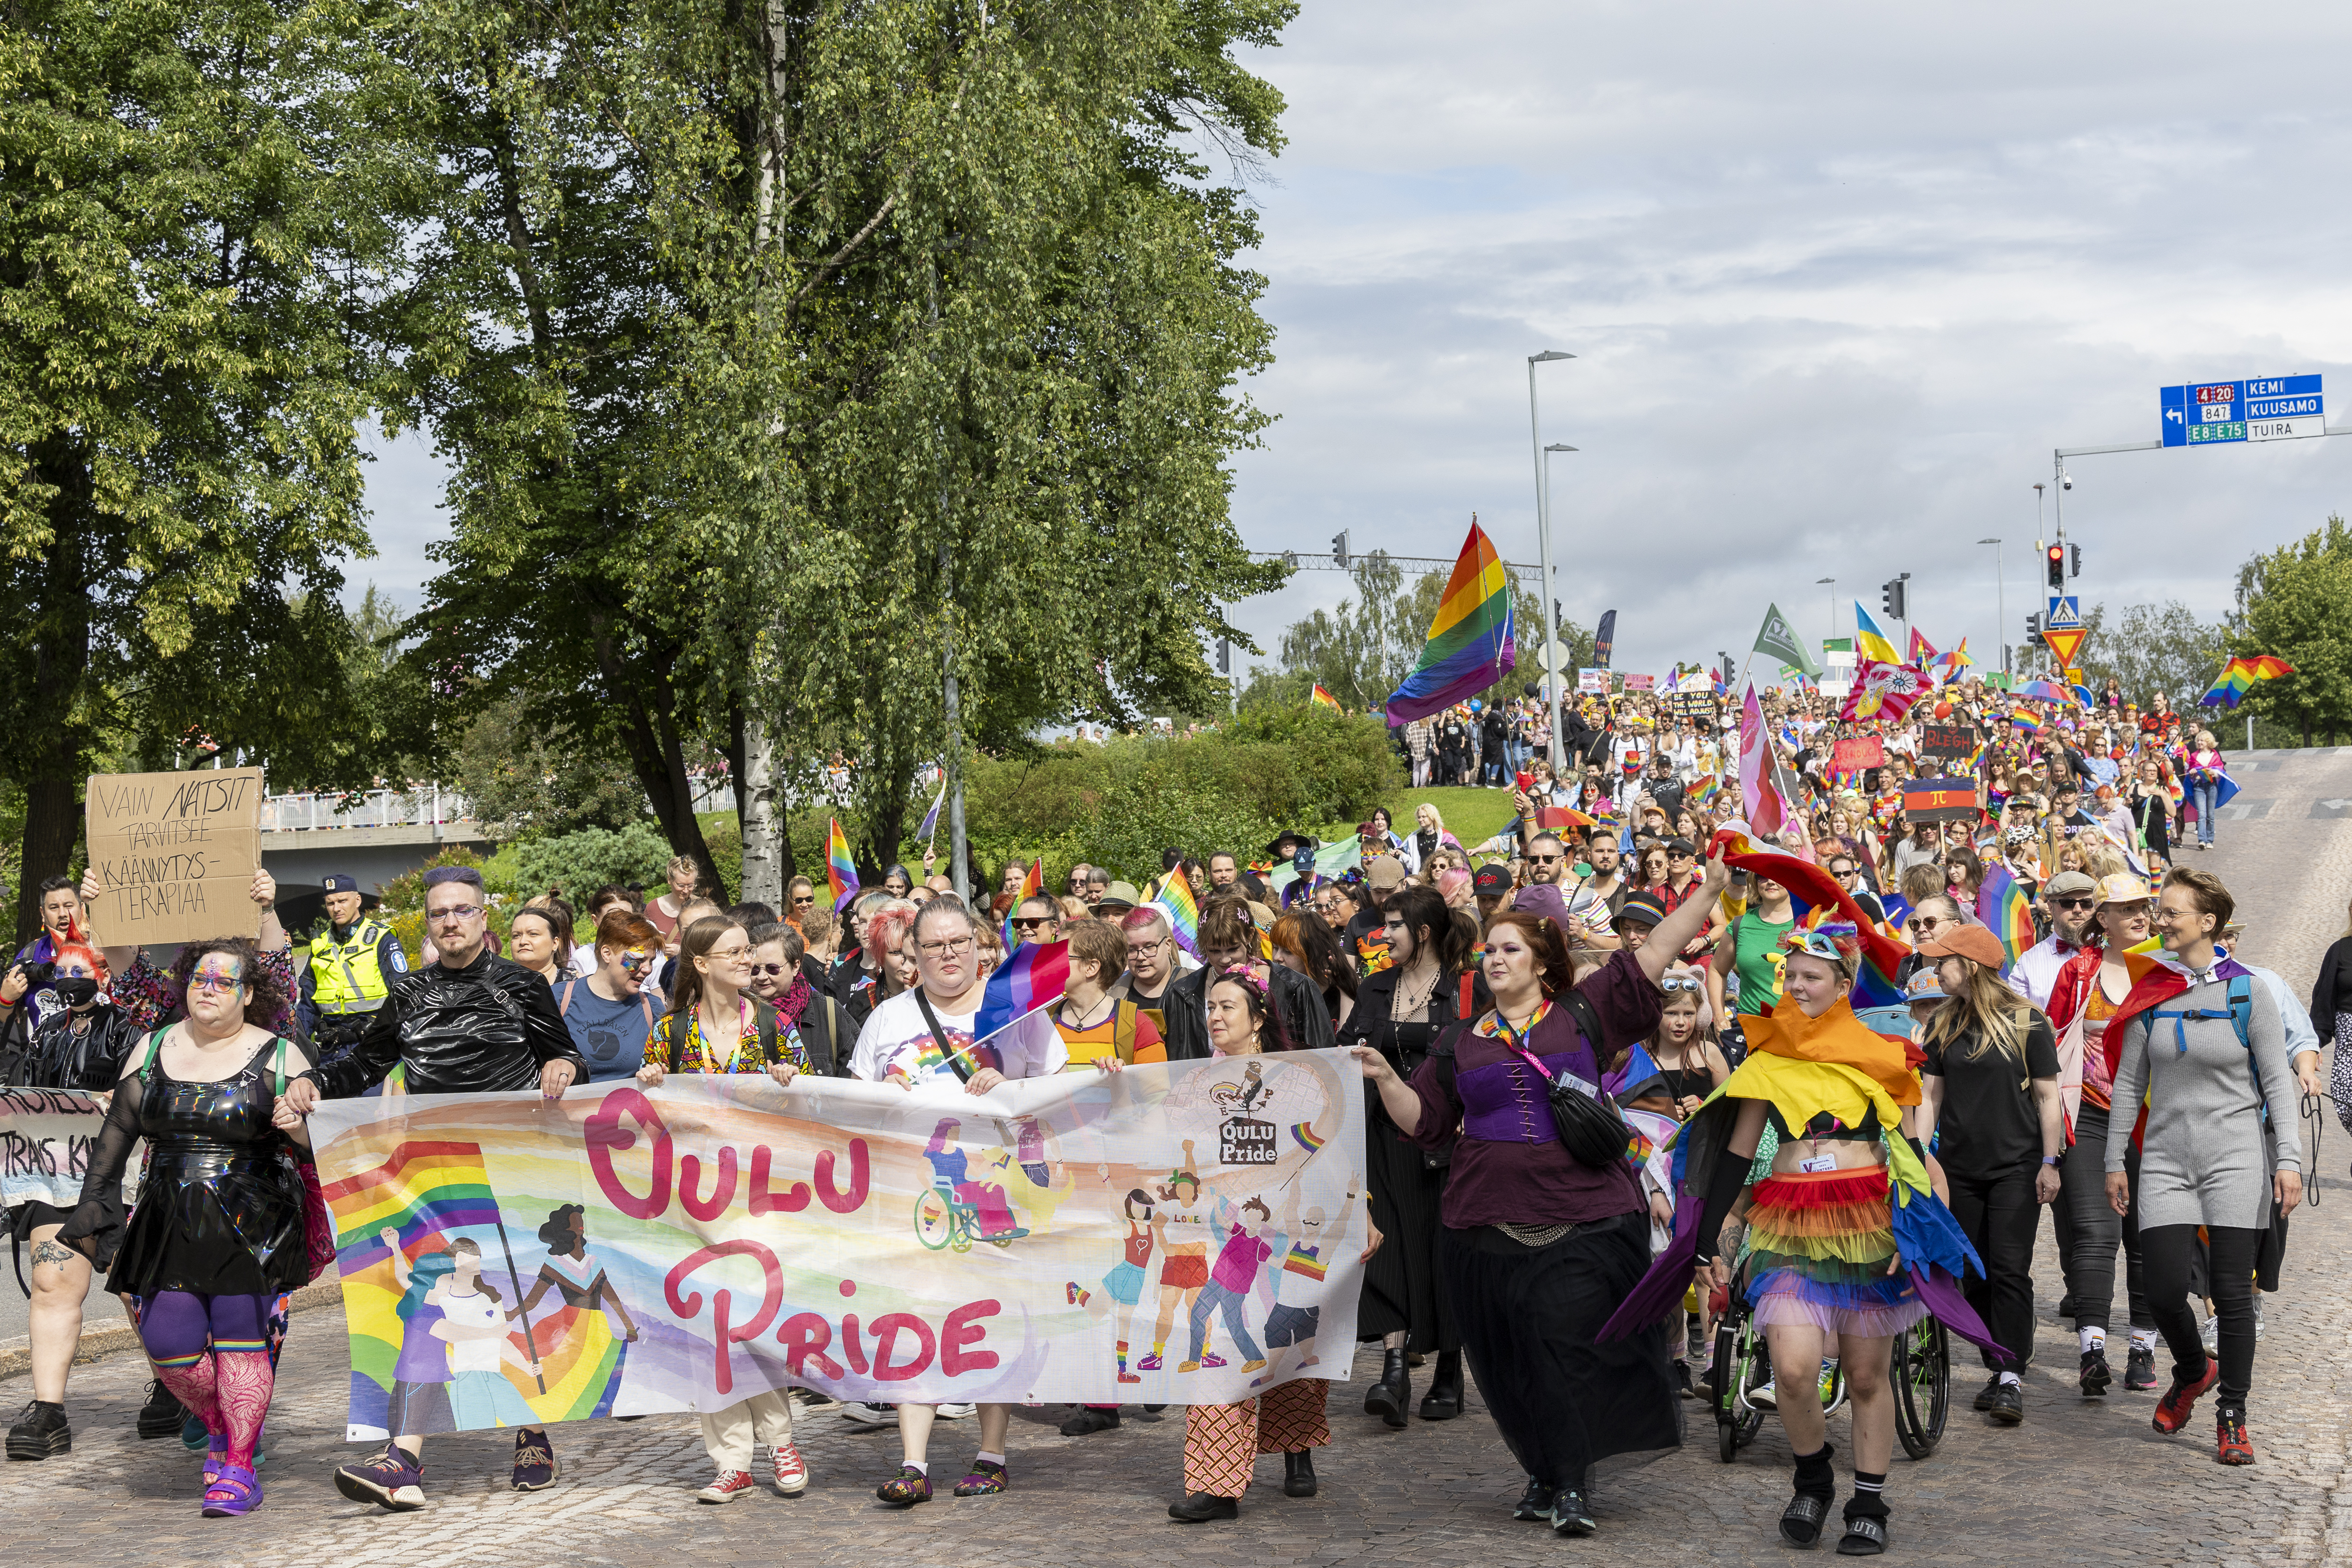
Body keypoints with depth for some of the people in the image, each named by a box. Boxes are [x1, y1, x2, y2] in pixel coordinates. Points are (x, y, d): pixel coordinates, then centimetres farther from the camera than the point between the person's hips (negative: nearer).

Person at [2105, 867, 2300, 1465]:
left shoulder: (2247, 991, -3)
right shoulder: (2150, 993, 4)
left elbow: (2277, 1080, -1)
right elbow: (2129, 1082, 10)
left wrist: (2288, 1158, -8)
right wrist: (2115, 1161, 9)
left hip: (2237, 1157, -2)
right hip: (2167, 1159, 2)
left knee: (2232, 1291, -3)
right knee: (2164, 1290, -4)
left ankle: (2232, 1417, 11)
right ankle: (2193, 1370, 27)